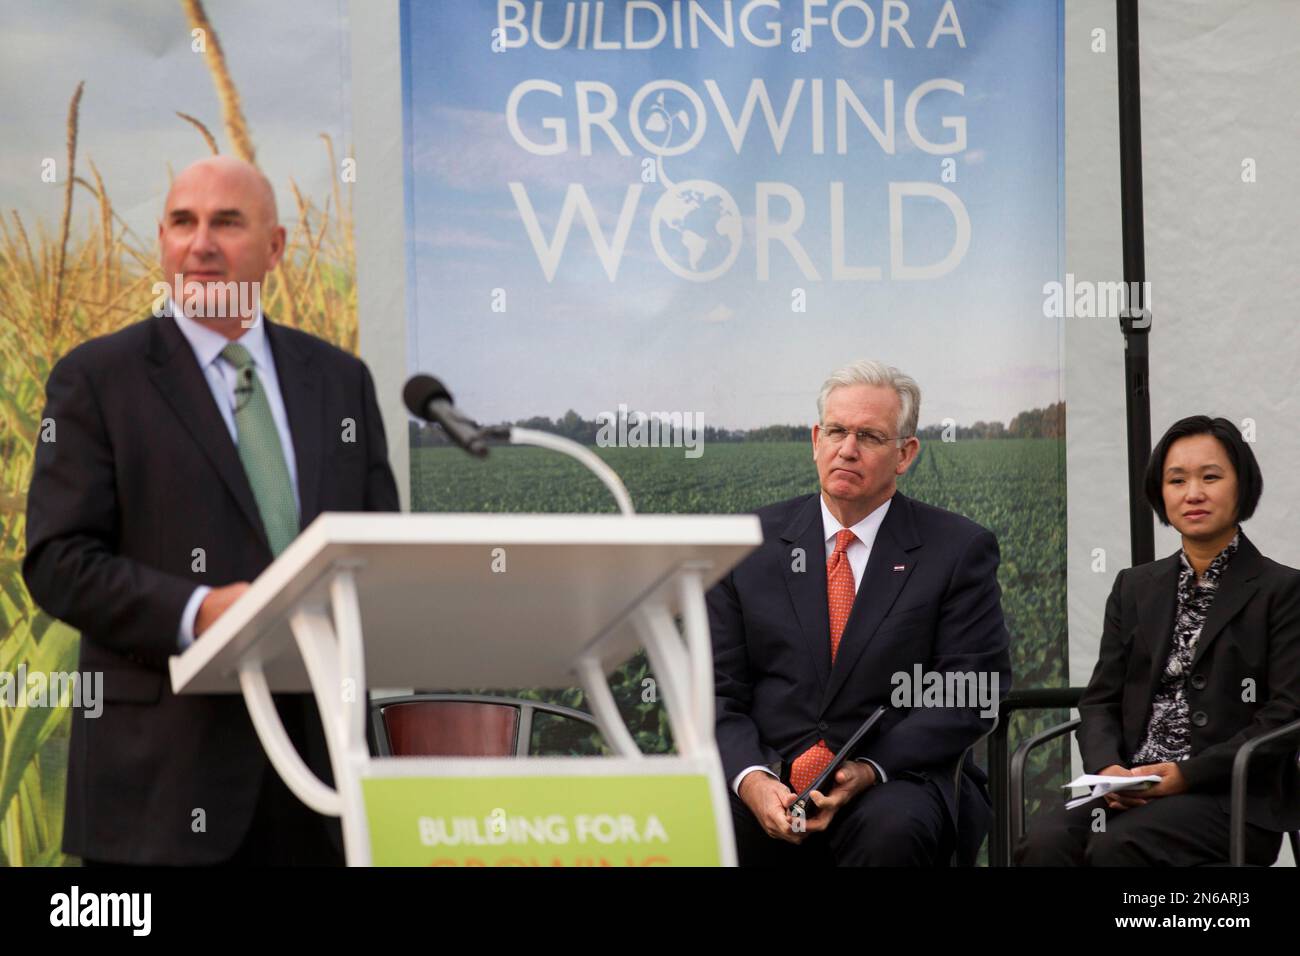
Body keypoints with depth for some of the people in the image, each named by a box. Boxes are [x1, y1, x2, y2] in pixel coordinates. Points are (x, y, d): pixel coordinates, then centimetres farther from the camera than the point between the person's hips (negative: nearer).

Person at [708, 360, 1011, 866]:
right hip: (769, 783, 1)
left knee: (891, 829, -35)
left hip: (895, 781, 0)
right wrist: (751, 780, -15)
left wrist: (869, 770, -17)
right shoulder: (751, 546, 10)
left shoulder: (959, 551, 3)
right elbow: (719, 693, 6)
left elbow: (971, 693, -3)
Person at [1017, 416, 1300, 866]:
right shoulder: (1135, 588, 20)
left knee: (1115, 845, -33)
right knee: (1044, 844, -28)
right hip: (1132, 791, 4)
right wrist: (1106, 767, -9)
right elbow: (1101, 698, 14)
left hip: (1235, 799, -4)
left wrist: (1186, 774, -14)